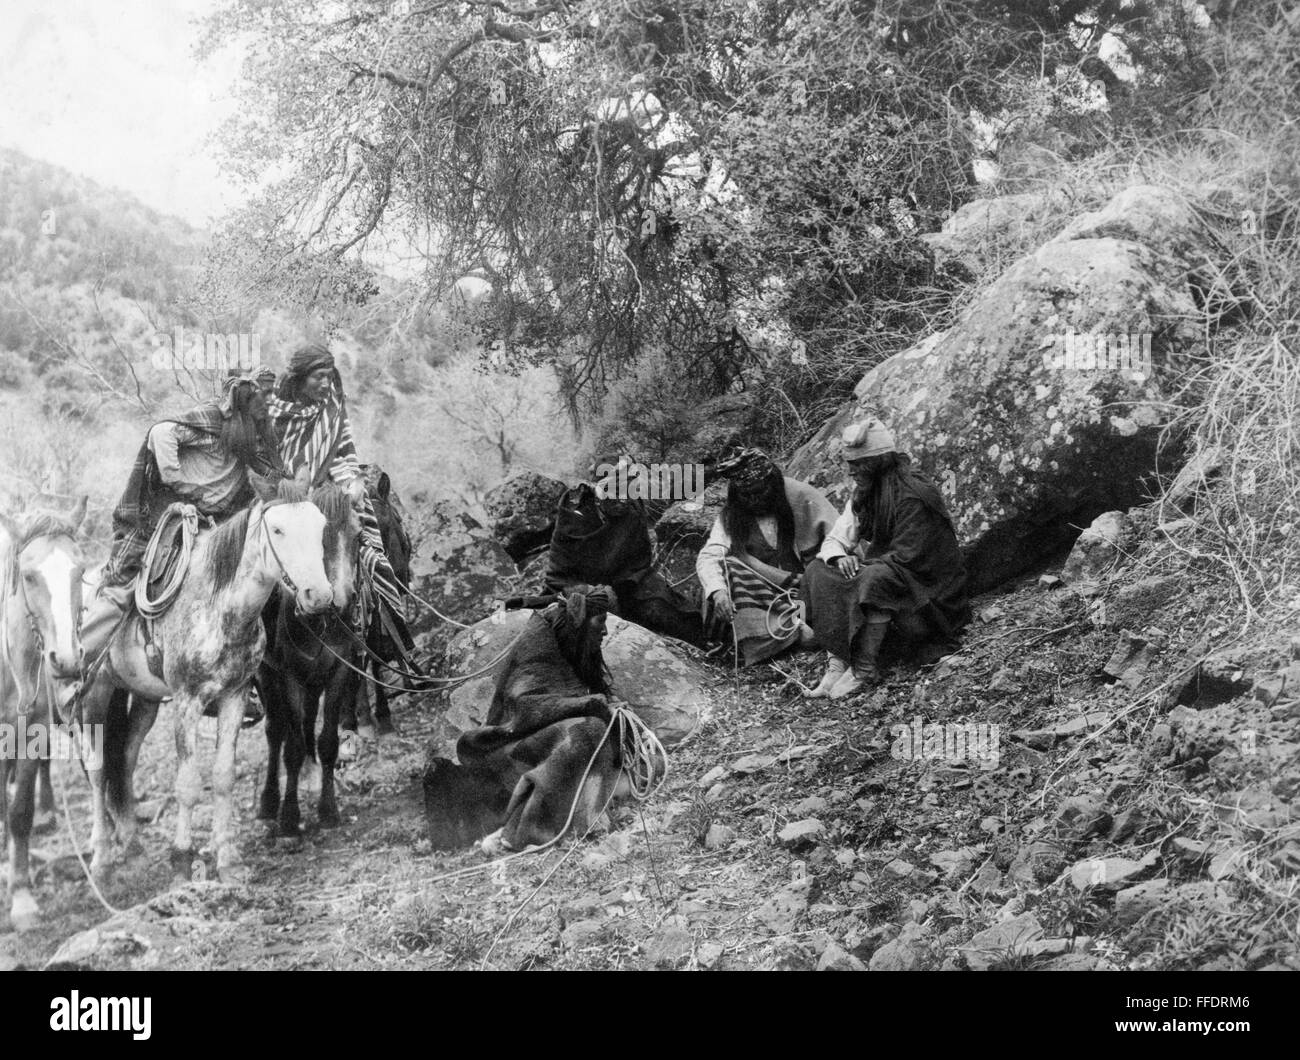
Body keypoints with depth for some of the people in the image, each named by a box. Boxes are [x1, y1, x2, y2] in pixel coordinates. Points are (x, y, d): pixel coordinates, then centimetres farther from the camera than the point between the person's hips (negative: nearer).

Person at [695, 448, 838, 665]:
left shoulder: (802, 497, -5)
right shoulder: (731, 515, 0)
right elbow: (707, 557, -12)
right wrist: (717, 589, -32)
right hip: (760, 589, 2)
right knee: (728, 567, -26)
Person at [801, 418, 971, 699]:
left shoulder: (914, 496, -20)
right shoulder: (864, 494, 5)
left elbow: (905, 557, -22)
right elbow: (835, 539, 6)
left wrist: (859, 565, -17)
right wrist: (839, 558, -17)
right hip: (885, 575, 8)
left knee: (872, 580, -37)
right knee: (819, 573, -12)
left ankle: (864, 669, -31)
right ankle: (838, 661, -21)